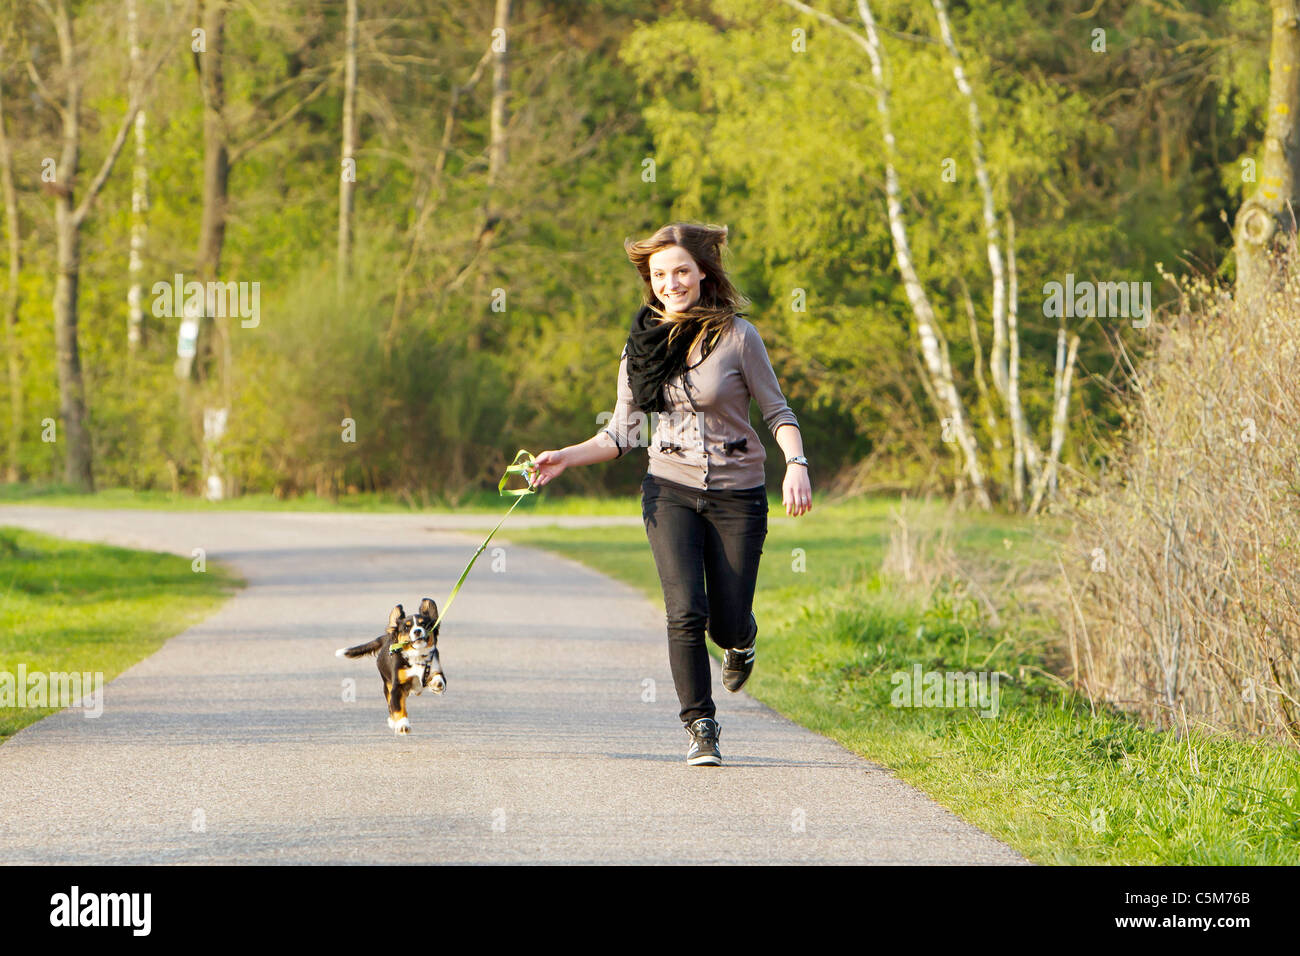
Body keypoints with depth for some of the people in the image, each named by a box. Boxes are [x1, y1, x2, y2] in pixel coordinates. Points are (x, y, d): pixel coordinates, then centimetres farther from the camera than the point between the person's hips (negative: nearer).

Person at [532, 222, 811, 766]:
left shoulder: (736, 336, -6)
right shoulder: (643, 343, 3)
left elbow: (777, 411, 0)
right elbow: (623, 433, 7)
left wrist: (796, 465, -17)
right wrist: (566, 457, -7)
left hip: (736, 494, -2)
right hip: (671, 491, 2)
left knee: (727, 626, 0)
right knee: (685, 611, -16)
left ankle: (743, 640, 40)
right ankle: (700, 727, 0)